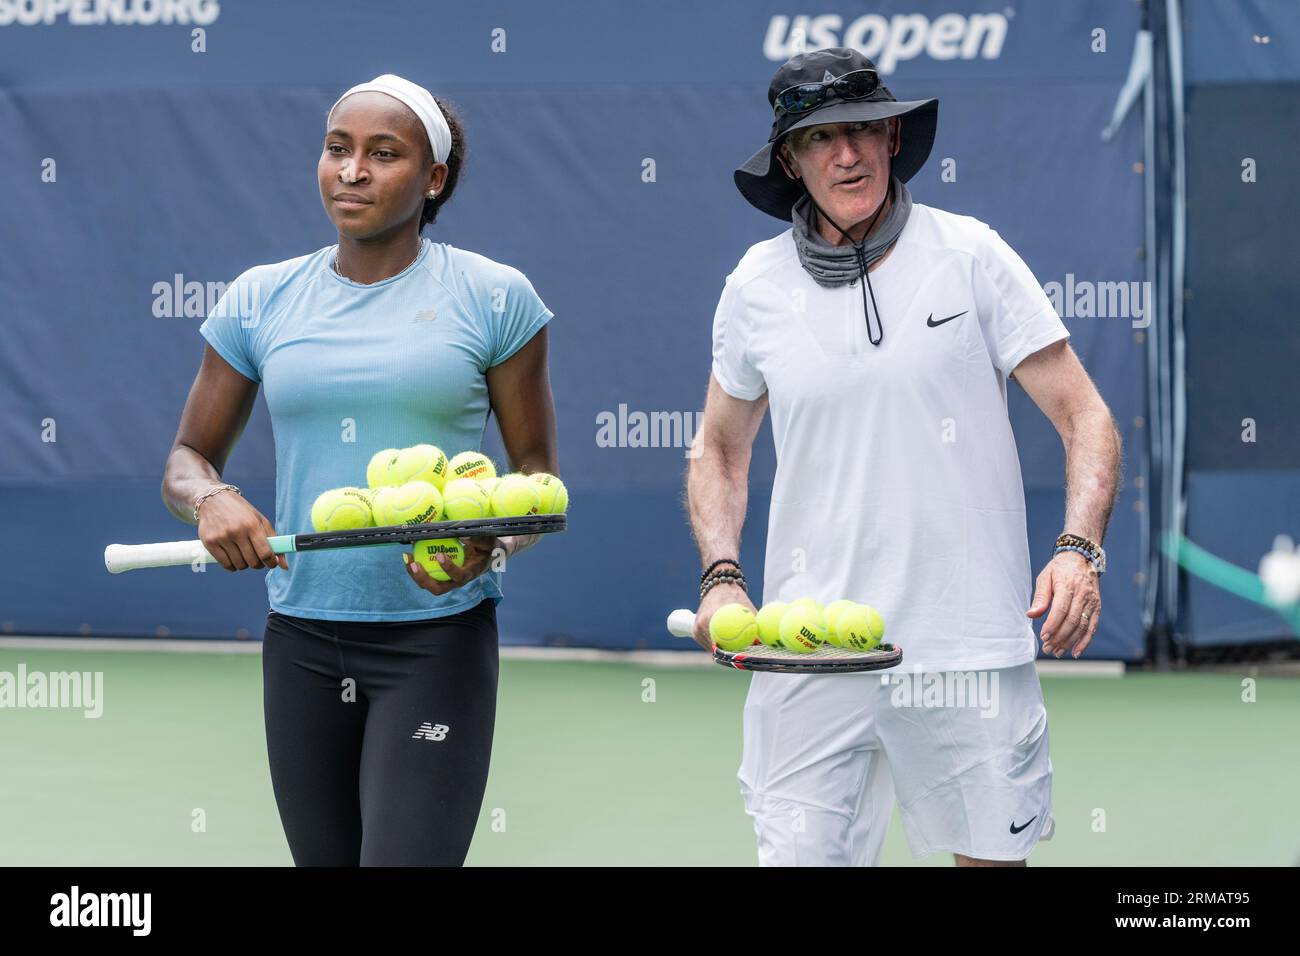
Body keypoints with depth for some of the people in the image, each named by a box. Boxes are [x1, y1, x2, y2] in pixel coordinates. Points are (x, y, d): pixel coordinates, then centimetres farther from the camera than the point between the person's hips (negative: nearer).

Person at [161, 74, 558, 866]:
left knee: (405, 855, -16)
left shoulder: (494, 297, -1)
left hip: (438, 642, -3)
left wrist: (490, 548, -17)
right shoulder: (260, 299, 7)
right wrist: (210, 498, -12)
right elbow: (187, 460, 13)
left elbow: (536, 473, 5)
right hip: (303, 642, 3)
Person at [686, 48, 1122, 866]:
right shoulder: (756, 286, 6)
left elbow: (1085, 417, 0)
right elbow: (720, 448, 19)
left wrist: (1080, 551, -16)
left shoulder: (970, 255, -1)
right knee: (799, 853, -3)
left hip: (970, 645, -1)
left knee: (992, 855, 5)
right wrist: (721, 576, 3)